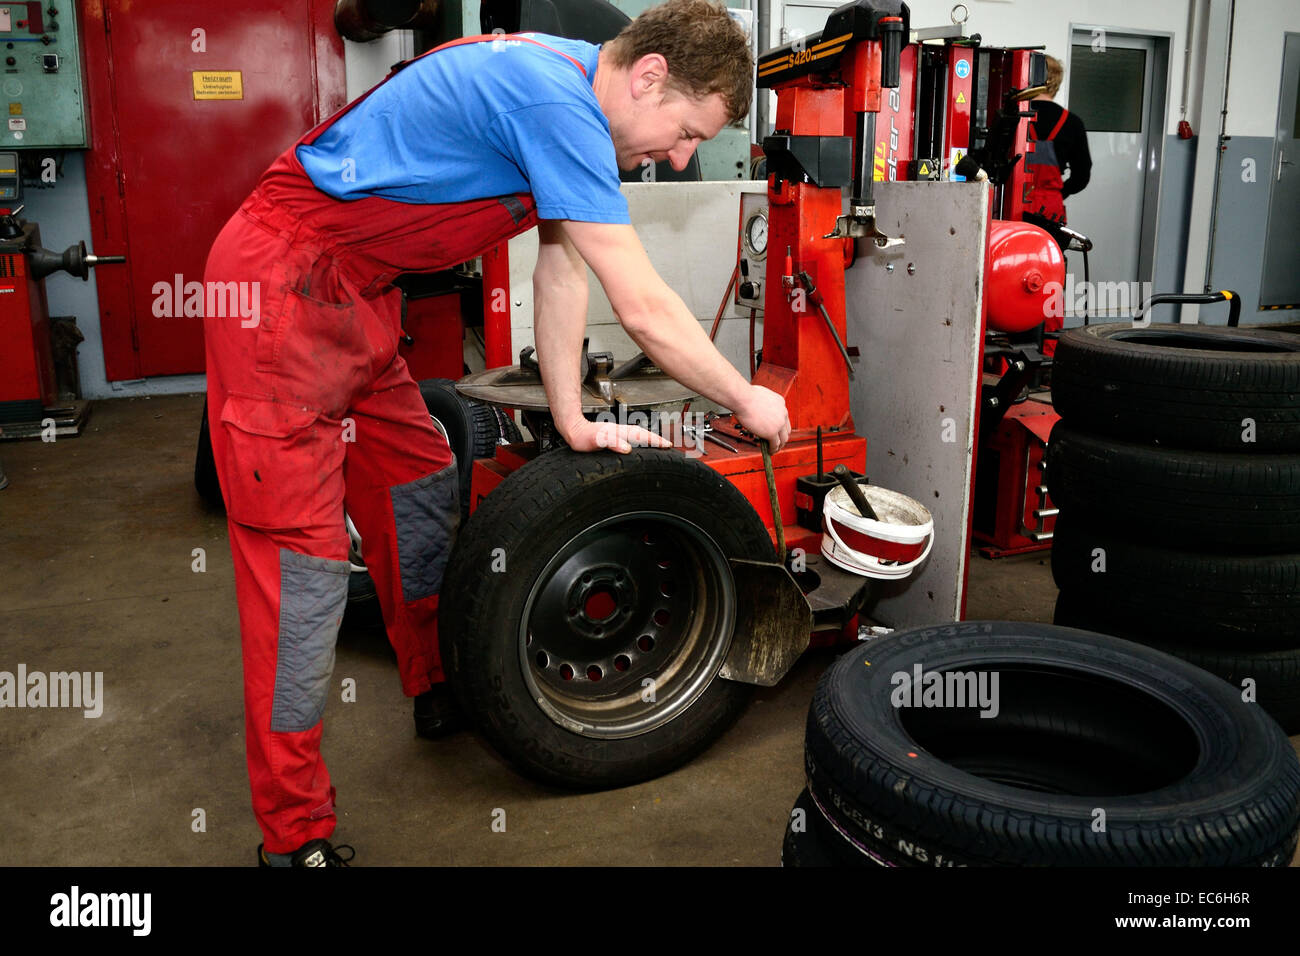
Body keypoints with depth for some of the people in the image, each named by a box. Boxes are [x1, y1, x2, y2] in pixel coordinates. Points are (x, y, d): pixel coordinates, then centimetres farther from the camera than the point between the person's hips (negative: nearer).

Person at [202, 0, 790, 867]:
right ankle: (294, 836, 5)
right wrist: (749, 404, -9)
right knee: (302, 555, -7)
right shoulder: (555, 100, -24)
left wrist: (573, 421, 9)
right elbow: (644, 312, -23)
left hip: (354, 296, 10)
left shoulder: (568, 87, 7)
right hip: (281, 287, -10)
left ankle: (437, 691, 37)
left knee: (422, 489, 17)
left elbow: (561, 267, 11)